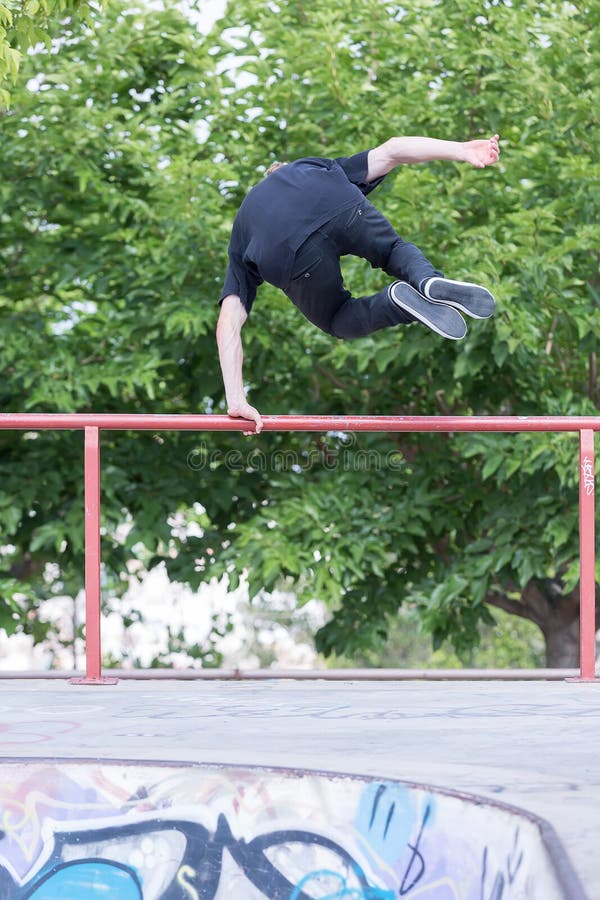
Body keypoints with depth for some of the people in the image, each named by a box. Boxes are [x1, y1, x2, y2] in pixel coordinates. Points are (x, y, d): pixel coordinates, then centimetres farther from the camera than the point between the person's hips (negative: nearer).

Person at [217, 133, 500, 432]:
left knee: (339, 321, 26)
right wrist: (462, 151, 17)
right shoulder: (325, 170, 42)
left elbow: (228, 324, 25)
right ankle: (431, 282, -3)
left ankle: (397, 301, -5)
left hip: (290, 254, 0)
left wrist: (236, 402, 21)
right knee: (396, 250, 32)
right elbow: (390, 151, 25)